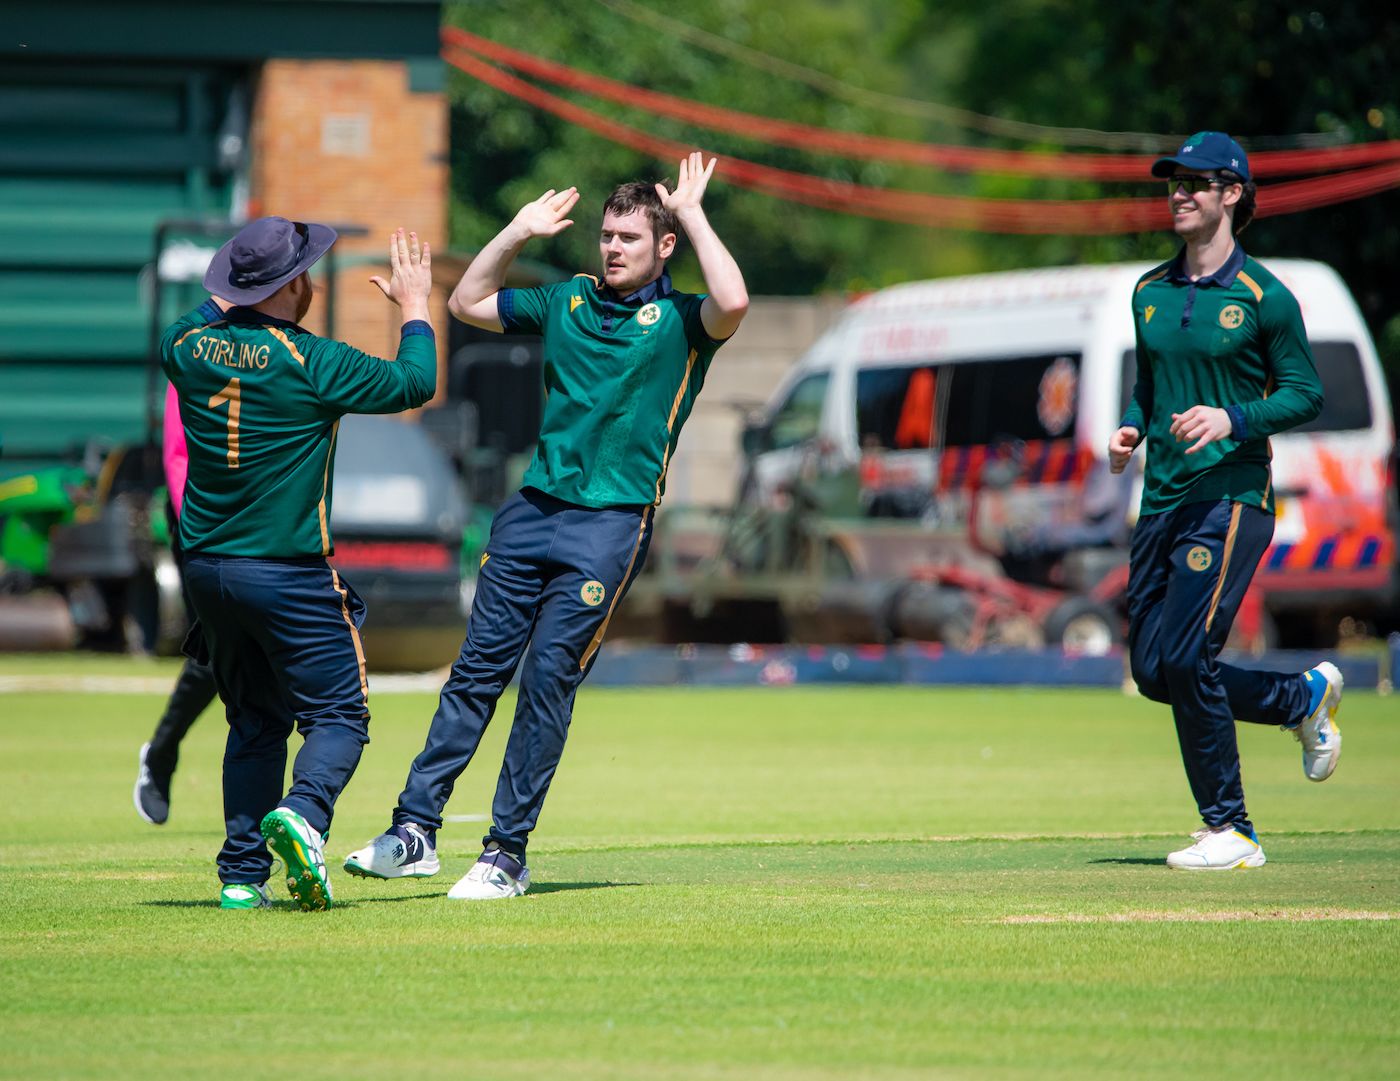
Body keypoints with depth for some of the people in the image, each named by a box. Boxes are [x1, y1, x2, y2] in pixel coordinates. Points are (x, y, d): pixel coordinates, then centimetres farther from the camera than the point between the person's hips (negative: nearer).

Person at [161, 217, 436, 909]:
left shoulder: (191, 348, 0)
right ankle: (302, 813, -29)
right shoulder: (310, 361, -16)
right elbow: (413, 383, -4)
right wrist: (414, 304, 11)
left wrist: (227, 299, 38)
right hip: (289, 575, -6)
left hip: (206, 568, 6)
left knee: (255, 722, 17)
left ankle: (243, 874, 10)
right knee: (338, 715, 0)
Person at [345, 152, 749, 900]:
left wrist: (692, 214, -12)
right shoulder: (568, 301, 15)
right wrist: (520, 231, 14)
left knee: (550, 677, -8)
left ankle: (508, 853, -1)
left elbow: (733, 304, -22)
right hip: (533, 505, 5)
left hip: (612, 521, -5)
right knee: (479, 666, 3)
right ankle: (415, 831, 4)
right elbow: (467, 303, 24)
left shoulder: (680, 320, 1)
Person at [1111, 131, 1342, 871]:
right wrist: (1131, 428, 3)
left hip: (1231, 497, -7)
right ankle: (1303, 698, 28)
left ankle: (1231, 832, -4)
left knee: (1185, 658, -16)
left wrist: (1232, 419, -19)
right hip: (1161, 498, 7)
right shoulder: (1150, 292, 13)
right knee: (1155, 672, 5)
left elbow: (1307, 394, -5)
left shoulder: (1263, 297, -6)